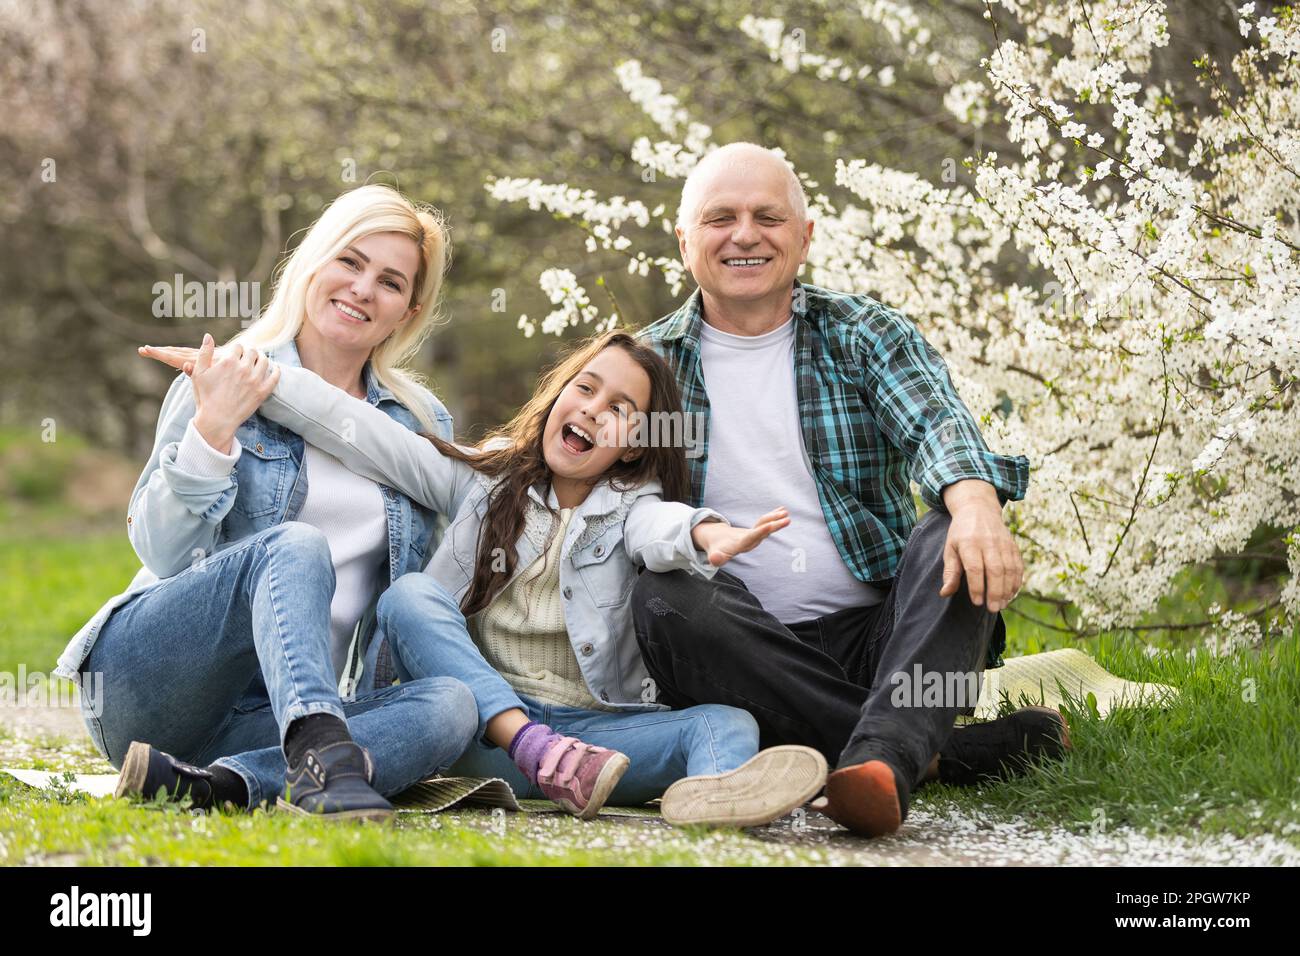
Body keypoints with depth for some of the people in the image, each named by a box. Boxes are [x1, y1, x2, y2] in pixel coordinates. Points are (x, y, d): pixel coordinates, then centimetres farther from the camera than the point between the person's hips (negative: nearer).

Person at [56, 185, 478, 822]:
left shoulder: (425, 425, 16)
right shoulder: (225, 383, 4)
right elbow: (161, 552, -4)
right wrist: (214, 429, -16)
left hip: (270, 717, 4)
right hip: (143, 681, -4)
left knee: (451, 706, -27)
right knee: (294, 546, -32)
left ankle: (216, 784, -43)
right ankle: (325, 758, -56)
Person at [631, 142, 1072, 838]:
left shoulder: (864, 333, 9)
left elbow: (937, 421, -12)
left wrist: (975, 502, -37)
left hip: (880, 634, 0)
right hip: (749, 661, 0)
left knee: (953, 540, -27)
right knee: (663, 602, -32)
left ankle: (882, 756, -51)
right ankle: (955, 749, -32)